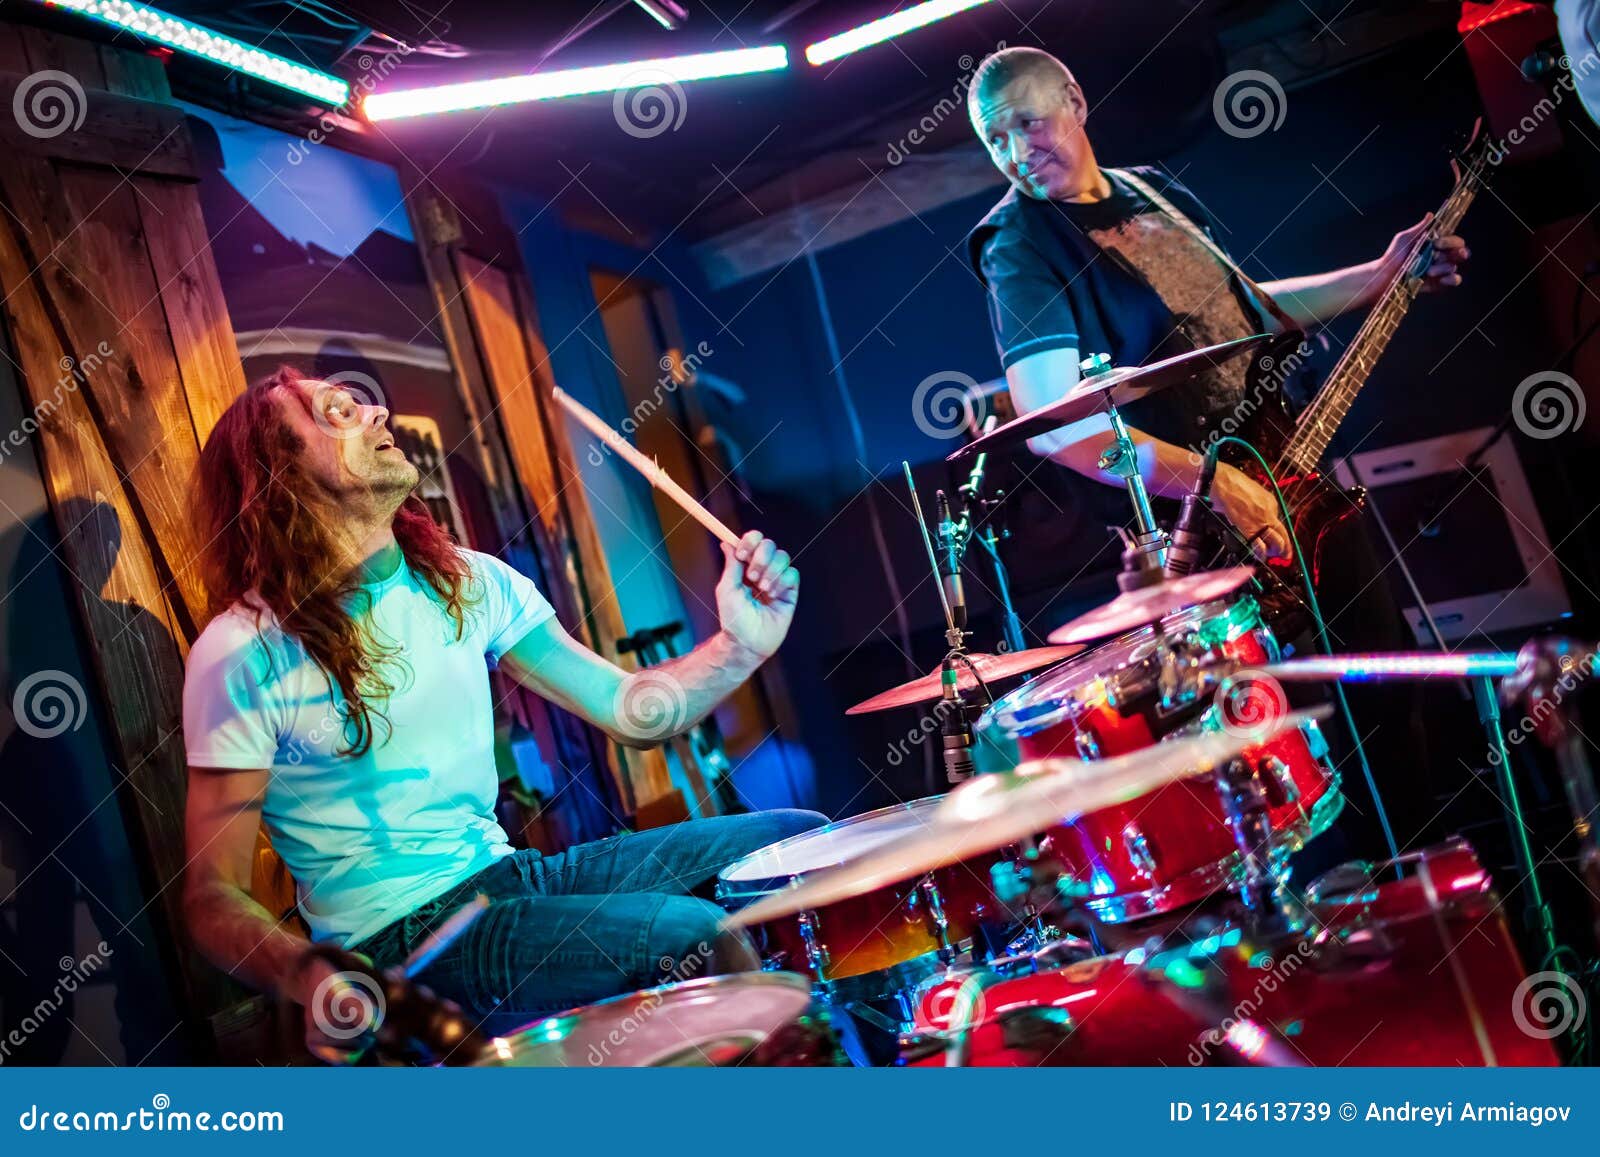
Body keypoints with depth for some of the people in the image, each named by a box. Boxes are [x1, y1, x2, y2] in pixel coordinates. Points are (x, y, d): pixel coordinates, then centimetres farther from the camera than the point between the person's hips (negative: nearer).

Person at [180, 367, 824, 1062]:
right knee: (699, 937, -27)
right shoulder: (243, 652, -13)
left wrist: (739, 645, -14)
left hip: (513, 872, 7)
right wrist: (308, 977, -32)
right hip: (398, 936, -6)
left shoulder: (466, 582, 4)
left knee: (799, 841, -1)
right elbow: (213, 896, -12)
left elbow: (630, 711, 4)